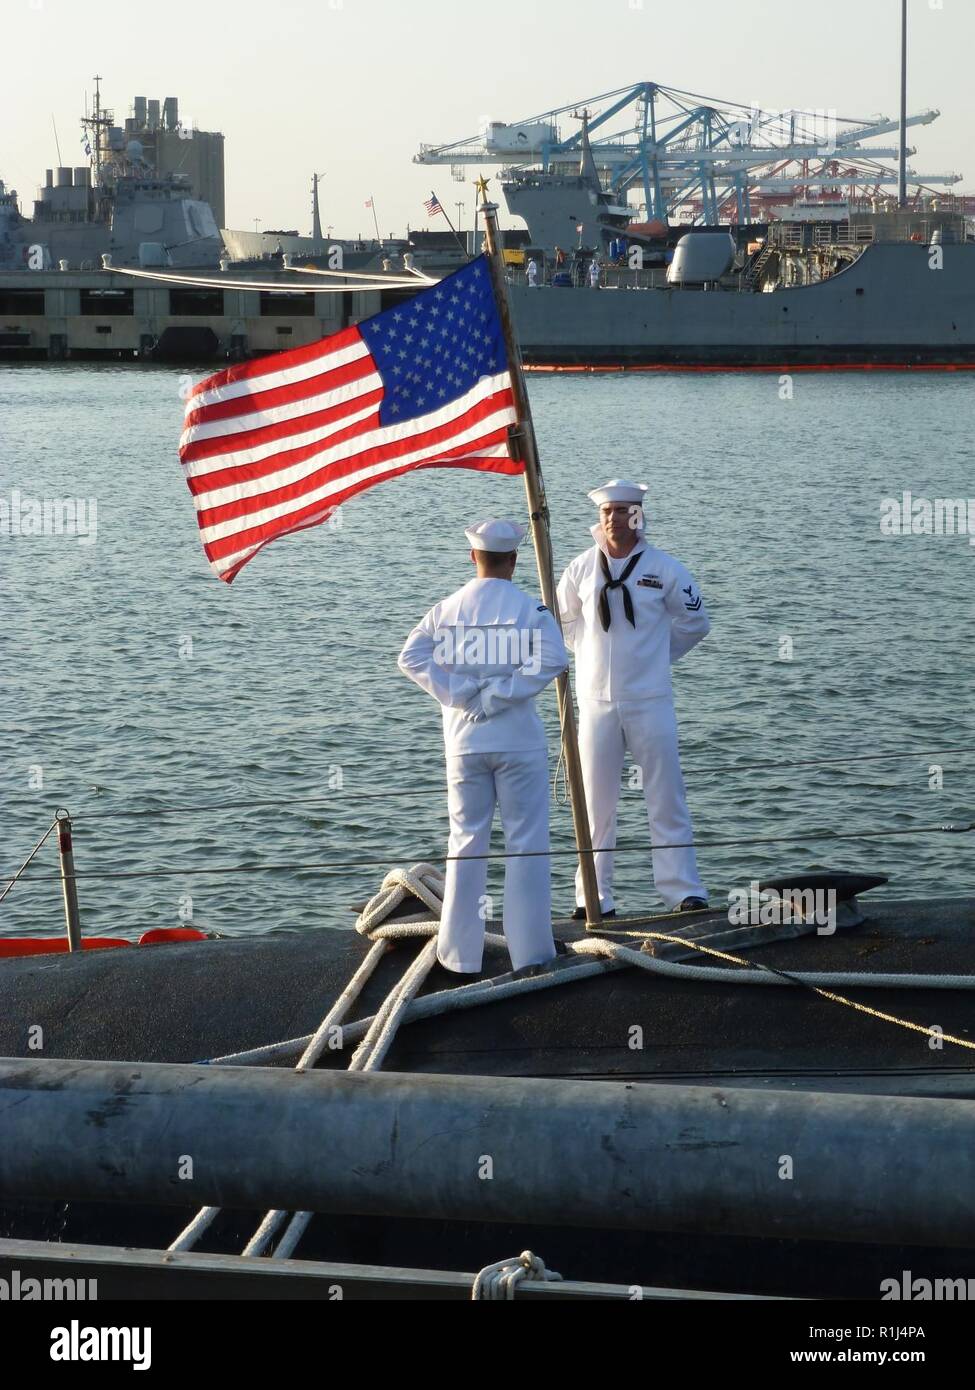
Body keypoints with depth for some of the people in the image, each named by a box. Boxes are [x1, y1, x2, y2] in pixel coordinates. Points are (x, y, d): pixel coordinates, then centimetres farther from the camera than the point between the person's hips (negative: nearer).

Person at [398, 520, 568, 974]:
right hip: (517, 741, -3)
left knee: (465, 843, 11)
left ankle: (460, 953, 13)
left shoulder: (447, 609, 3)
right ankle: (530, 950, 4)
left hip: (464, 743, 3)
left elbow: (411, 656, -8)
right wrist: (502, 693, -16)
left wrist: (461, 694, -9)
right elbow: (553, 658, -22)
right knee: (526, 843, 4)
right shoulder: (528, 608, -7)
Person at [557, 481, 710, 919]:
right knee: (595, 801, 2)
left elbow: (694, 623, 12)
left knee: (666, 798, -1)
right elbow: (564, 620, 20)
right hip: (597, 699, 1)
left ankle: (684, 891, 2)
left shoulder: (664, 569, -1)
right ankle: (595, 897, 8)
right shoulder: (581, 569, 3)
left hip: (650, 699, -1)